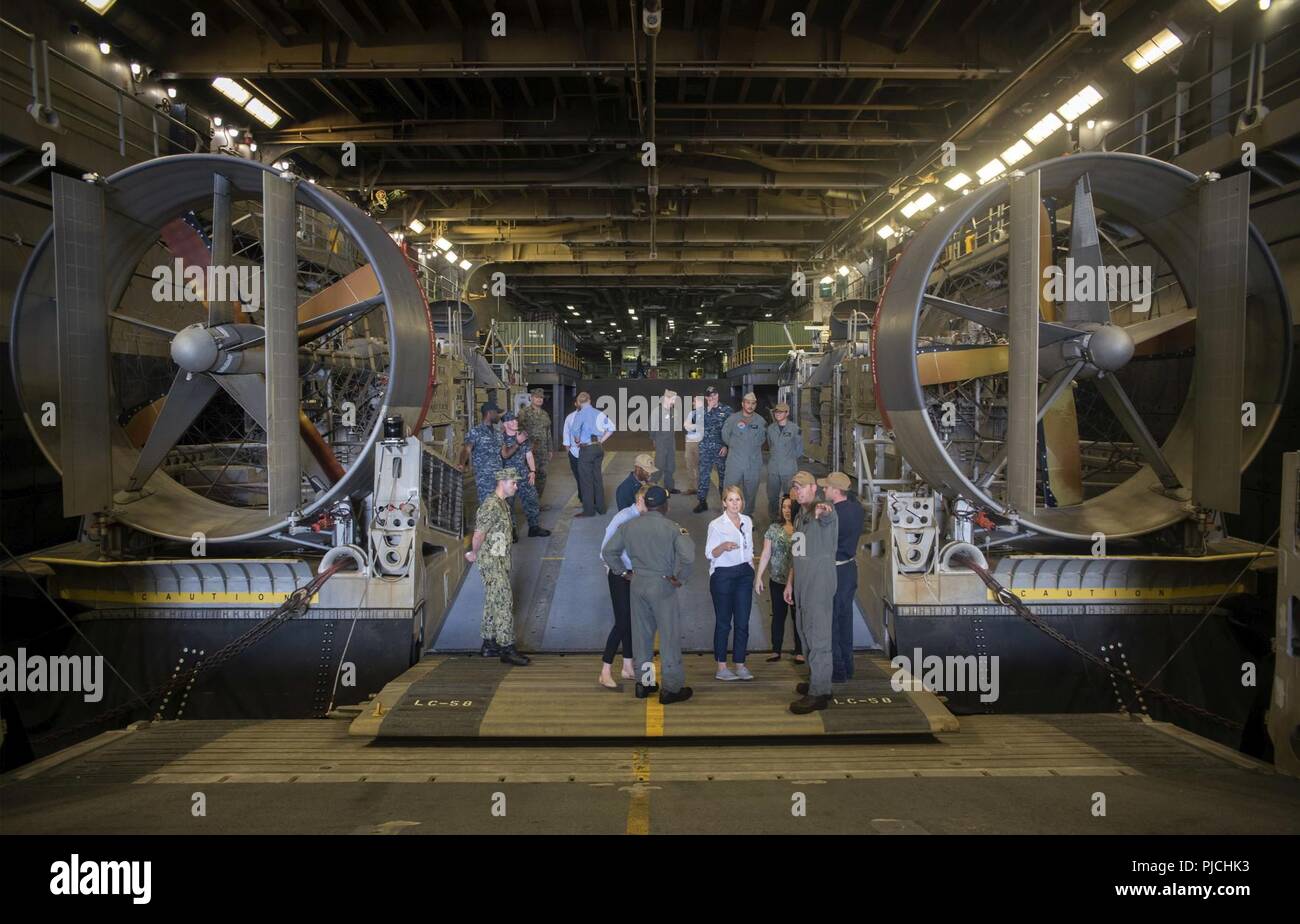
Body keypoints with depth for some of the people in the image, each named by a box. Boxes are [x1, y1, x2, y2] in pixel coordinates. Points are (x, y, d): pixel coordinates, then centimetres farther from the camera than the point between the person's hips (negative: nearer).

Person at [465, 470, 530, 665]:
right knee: (504, 602, -8)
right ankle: (506, 649, -5)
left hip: (499, 560, 10)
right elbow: (479, 535, -20)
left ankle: (489, 644, 23)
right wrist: (474, 554, -4)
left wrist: (474, 553, 16)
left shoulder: (501, 504, 13)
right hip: (492, 561, -10)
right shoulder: (491, 506, -20)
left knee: (493, 603, 14)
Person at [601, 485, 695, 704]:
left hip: (637, 584, 5)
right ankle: (672, 688, 10)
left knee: (641, 634, 15)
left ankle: (643, 682, 26)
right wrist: (680, 578, -8)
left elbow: (608, 551, 5)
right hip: (662, 585, -5)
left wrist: (623, 572, 13)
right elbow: (688, 556, -22)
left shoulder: (629, 526, 2)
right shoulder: (671, 528, -12)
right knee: (669, 636, 4)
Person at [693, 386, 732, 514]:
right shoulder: (702, 410, 6)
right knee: (703, 475, 1)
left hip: (721, 449, -1)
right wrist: (708, 410, -14)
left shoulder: (726, 410, 1)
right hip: (705, 448, 1)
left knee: (723, 474, 6)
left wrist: (726, 446, -8)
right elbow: (700, 423, -11)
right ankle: (702, 502, 8)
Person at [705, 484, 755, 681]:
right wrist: (724, 547, -27)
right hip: (723, 575, -5)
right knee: (723, 622, 0)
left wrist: (751, 570, 14)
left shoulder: (747, 521, 10)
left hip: (744, 574, 5)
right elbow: (709, 553, -8)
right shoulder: (716, 525, -6)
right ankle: (721, 667, 6)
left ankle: (740, 665, 12)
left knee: (742, 622, 4)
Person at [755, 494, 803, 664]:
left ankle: (799, 652, 11)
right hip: (777, 580, 2)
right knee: (778, 616, 8)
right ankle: (776, 651, 15)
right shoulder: (774, 528, 4)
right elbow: (766, 554, 5)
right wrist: (758, 577, 3)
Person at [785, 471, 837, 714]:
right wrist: (789, 583, 20)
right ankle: (816, 681, 29)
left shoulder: (823, 511, -12)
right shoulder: (799, 516, 16)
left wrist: (824, 510, -63)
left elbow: (828, 516, -40)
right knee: (806, 632, 16)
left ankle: (818, 693, -3)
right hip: (802, 584, 9)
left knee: (817, 636, -7)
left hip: (820, 584, -9)